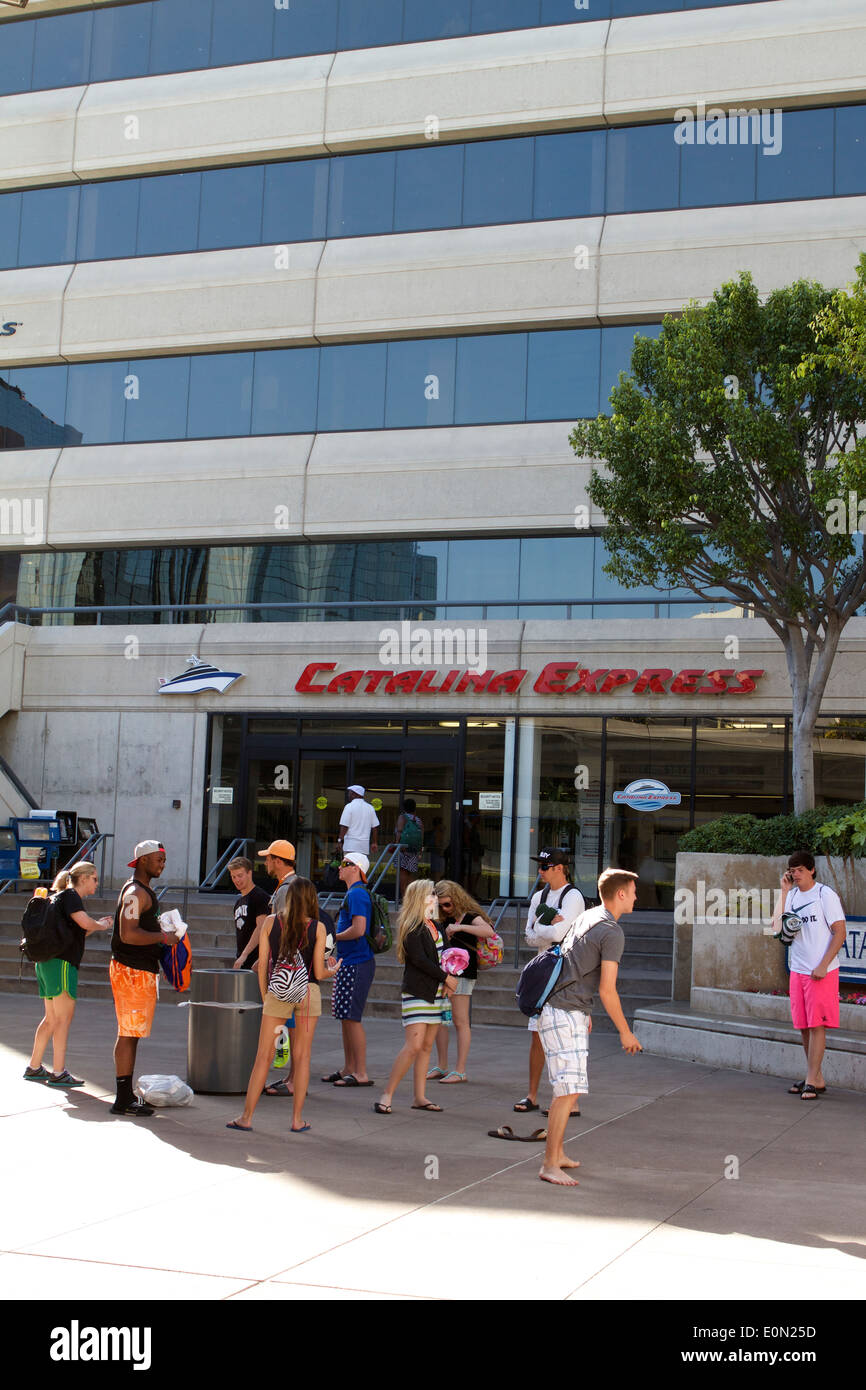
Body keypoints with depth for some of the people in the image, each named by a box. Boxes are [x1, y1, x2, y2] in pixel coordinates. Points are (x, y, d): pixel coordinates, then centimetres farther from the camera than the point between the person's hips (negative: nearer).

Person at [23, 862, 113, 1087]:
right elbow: (85, 922, -24)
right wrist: (101, 925, -3)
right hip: (61, 963, -10)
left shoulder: (65, 897, 21)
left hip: (47, 963, 10)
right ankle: (58, 1073, -8)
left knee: (52, 1019, 15)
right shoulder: (69, 896, -8)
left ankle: (34, 1067, 20)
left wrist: (97, 925, 16)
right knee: (64, 1018, -8)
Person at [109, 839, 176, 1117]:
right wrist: (162, 937, -17)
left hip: (141, 971, 11)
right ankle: (123, 1100, -5)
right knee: (129, 1034, -8)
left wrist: (163, 933, 16)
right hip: (132, 971, -11)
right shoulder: (136, 892, -15)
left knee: (131, 1034, 14)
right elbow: (128, 934, -25)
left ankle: (127, 1094, 21)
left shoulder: (142, 891, 19)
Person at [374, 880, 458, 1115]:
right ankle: (387, 1095, -8)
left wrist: (448, 984, 1)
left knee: (427, 1046, 8)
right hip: (417, 992, -8)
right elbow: (419, 959, -18)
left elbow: (444, 955, 17)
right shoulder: (412, 928, -10)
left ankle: (419, 1097, 12)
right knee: (413, 1045, -14)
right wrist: (446, 978, -12)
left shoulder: (435, 926, 15)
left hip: (436, 994, 8)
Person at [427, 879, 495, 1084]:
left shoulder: (469, 916, -6)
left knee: (460, 1021, -5)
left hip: (462, 973, -7)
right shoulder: (443, 919, 14)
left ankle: (460, 1071, -2)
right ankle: (441, 1067, 17)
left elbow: (489, 931, -24)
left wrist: (460, 927, -27)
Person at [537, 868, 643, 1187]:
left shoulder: (586, 919, 15)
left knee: (568, 1087, 18)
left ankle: (557, 1153, 26)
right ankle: (550, 1165, -12)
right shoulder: (612, 933, -14)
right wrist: (625, 1032, -7)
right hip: (564, 1014, -10)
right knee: (568, 1090, -11)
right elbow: (607, 990, -17)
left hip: (564, 1010, 10)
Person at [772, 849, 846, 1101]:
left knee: (817, 1025, -5)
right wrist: (784, 891, -2)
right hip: (798, 971, 6)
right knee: (803, 1026, 9)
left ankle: (812, 1081, -2)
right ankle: (816, 1078, 19)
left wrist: (823, 966, -15)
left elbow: (840, 933, -10)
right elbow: (778, 927, -2)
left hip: (822, 973, -6)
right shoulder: (792, 895, 10)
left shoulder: (825, 894, -8)